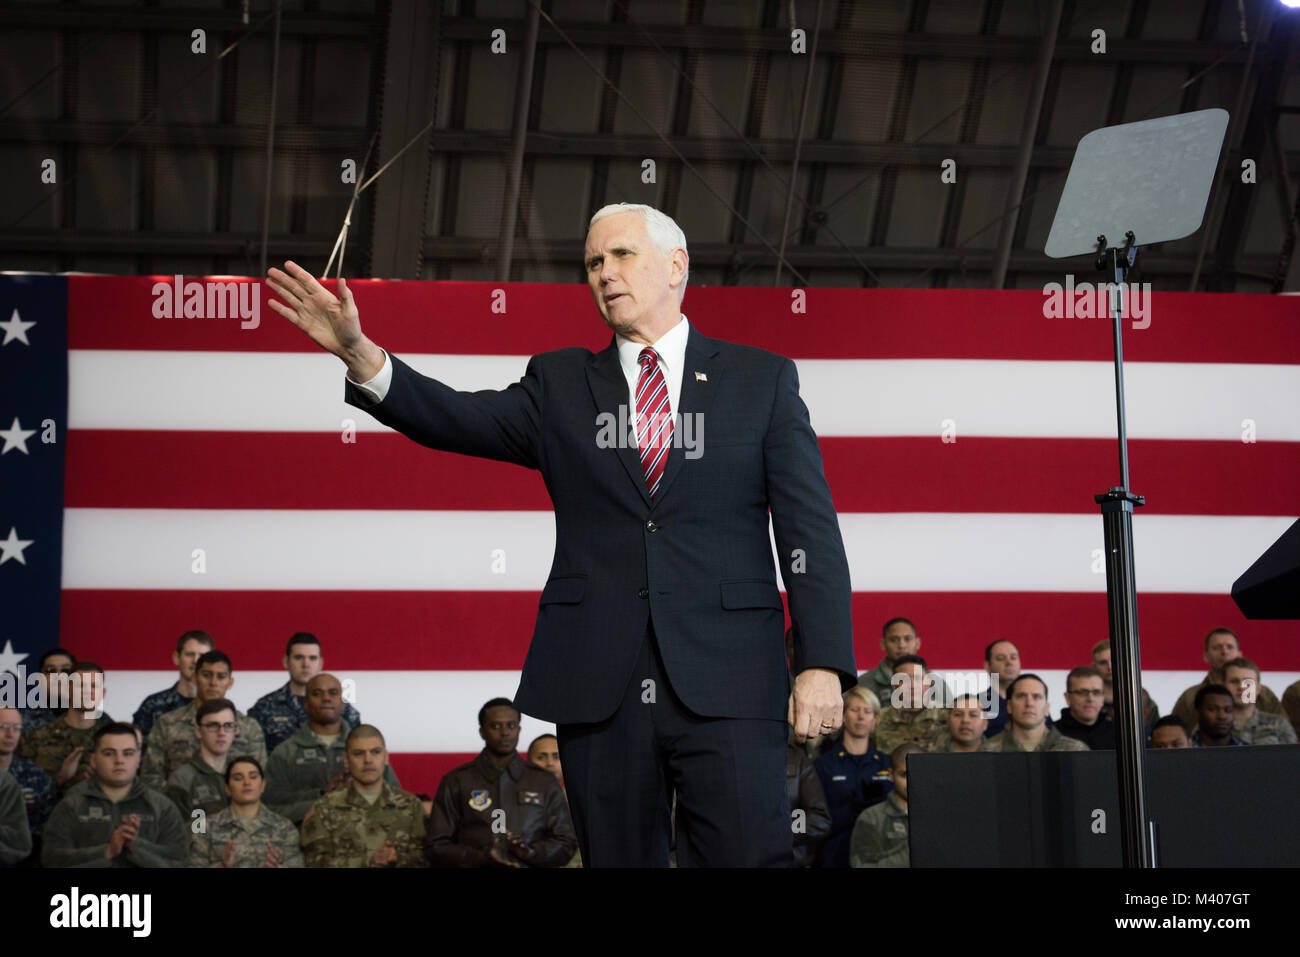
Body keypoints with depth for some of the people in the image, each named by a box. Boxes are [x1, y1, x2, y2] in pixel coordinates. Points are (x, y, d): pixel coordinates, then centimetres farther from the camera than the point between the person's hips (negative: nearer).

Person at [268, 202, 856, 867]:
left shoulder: (763, 380, 9)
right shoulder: (560, 384, 14)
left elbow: (809, 527, 4)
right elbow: (461, 419, -2)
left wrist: (823, 662, -6)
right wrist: (360, 355, -19)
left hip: (726, 685, -2)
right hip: (597, 687, 2)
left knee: (749, 857, -8)